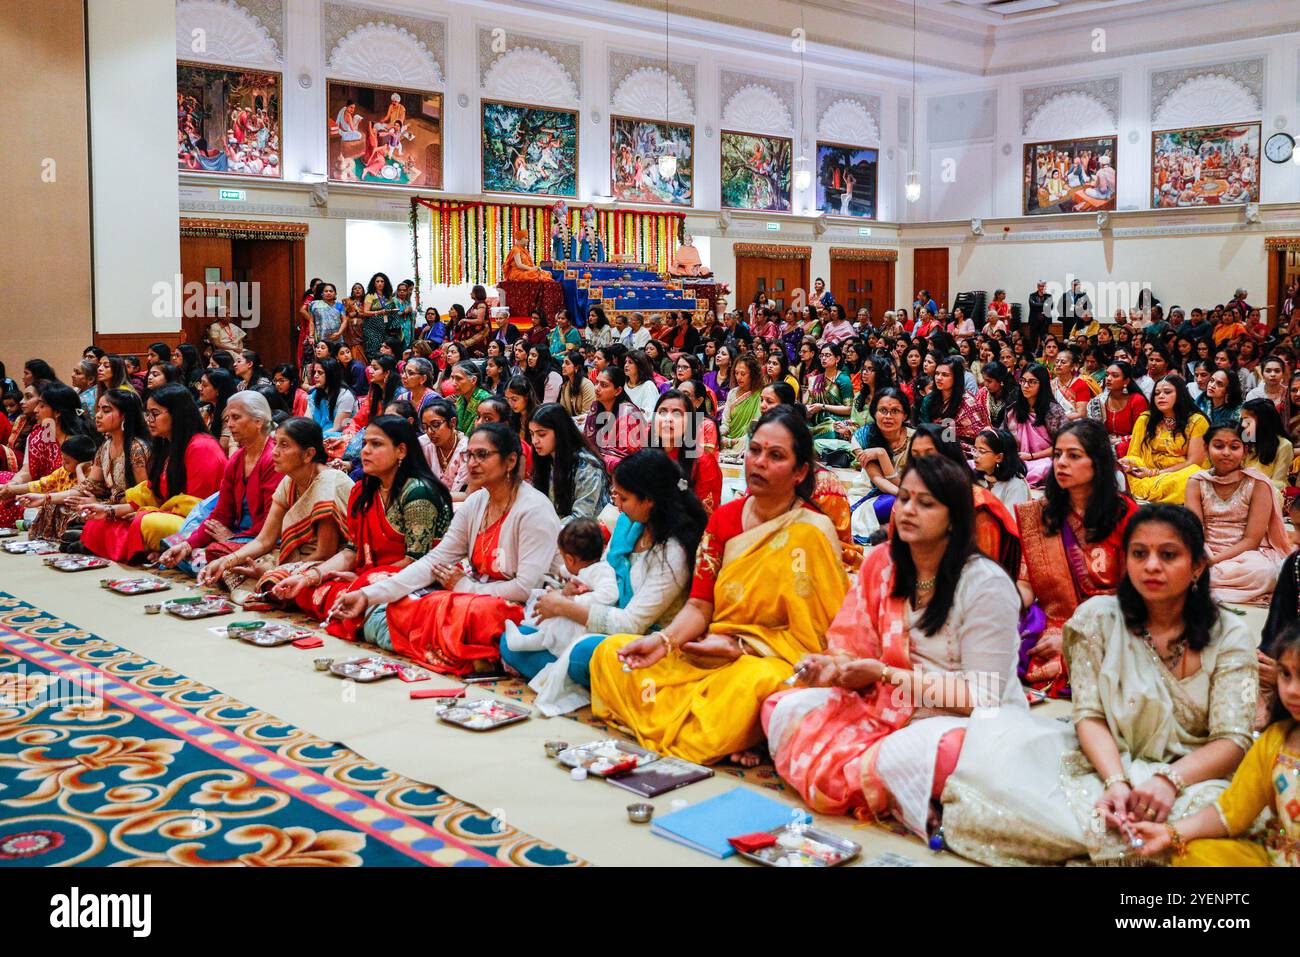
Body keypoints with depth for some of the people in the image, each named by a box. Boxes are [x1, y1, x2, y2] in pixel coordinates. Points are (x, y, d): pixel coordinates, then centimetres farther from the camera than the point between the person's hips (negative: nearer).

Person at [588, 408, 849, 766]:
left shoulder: (811, 533, -10)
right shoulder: (724, 518, 7)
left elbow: (812, 639, -10)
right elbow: (700, 605, 5)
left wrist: (733, 646, -15)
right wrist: (664, 639, -15)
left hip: (772, 660, -6)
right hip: (711, 653, 7)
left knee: (757, 681, -42)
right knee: (611, 652, -10)